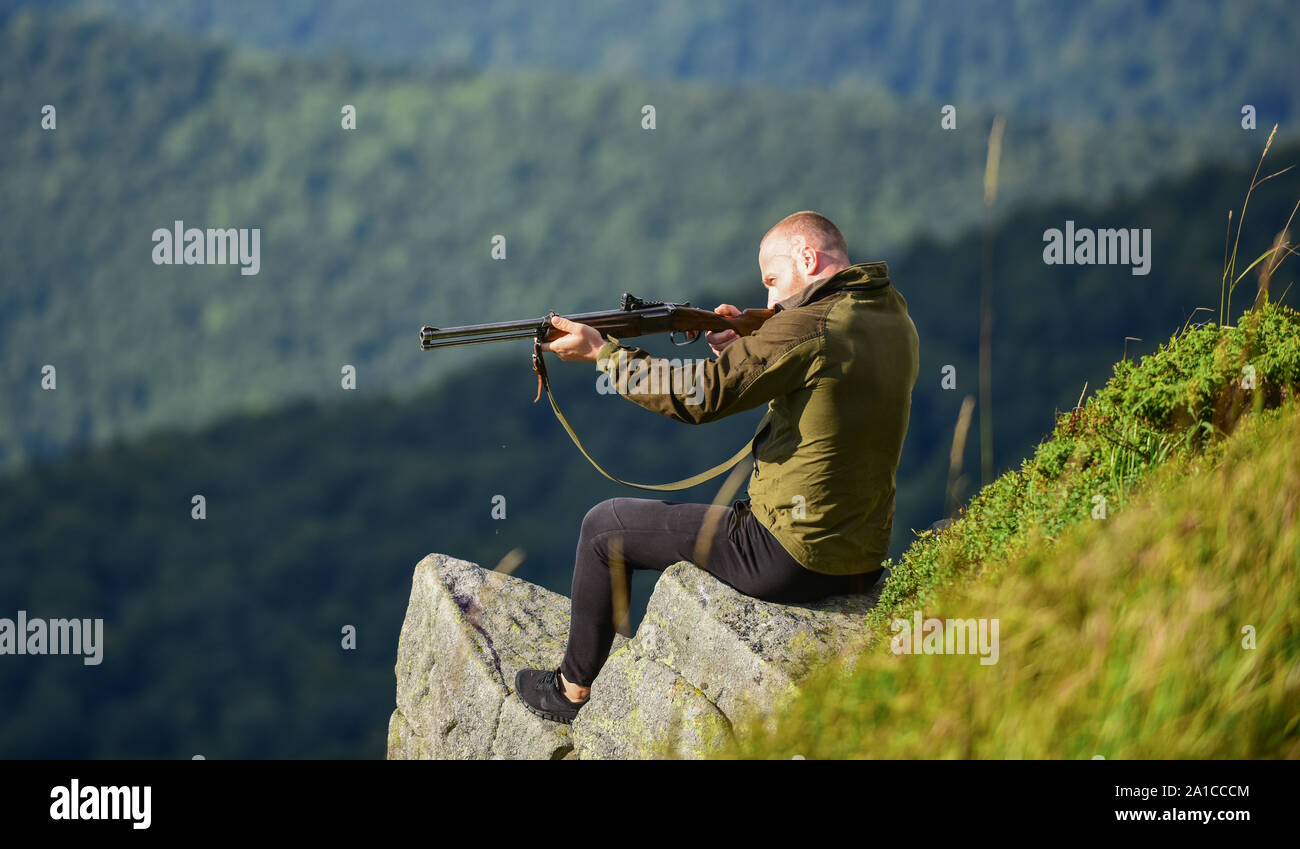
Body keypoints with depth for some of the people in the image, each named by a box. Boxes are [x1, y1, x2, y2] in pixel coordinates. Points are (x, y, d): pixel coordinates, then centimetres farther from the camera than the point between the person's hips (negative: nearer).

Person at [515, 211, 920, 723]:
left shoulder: (808, 328, -20)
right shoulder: (893, 321, 7)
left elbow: (697, 396, -19)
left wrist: (601, 352, -10)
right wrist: (740, 350, 6)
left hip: (793, 561, -8)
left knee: (605, 527, 10)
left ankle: (572, 690, 24)